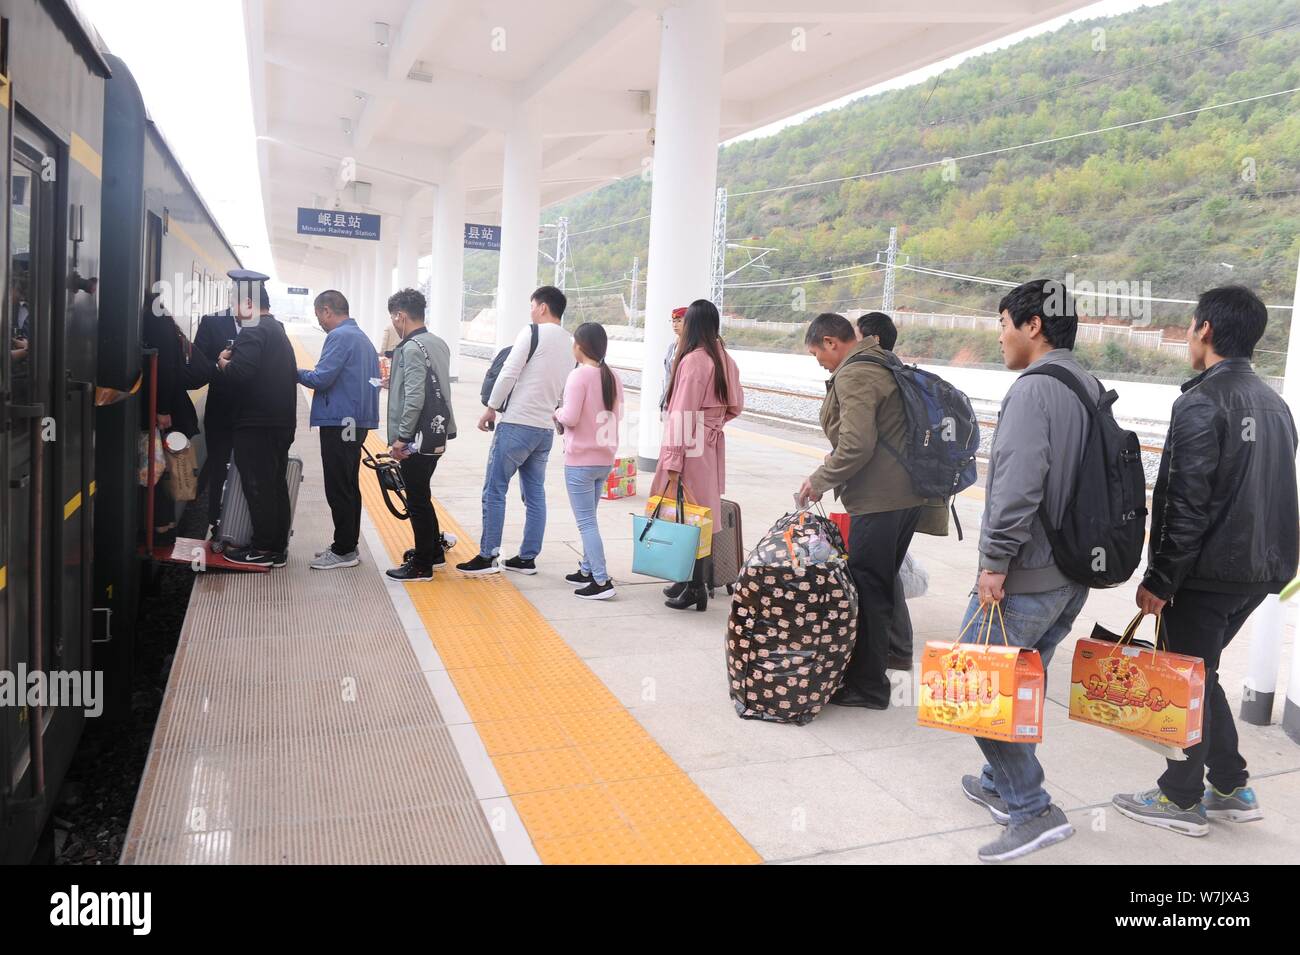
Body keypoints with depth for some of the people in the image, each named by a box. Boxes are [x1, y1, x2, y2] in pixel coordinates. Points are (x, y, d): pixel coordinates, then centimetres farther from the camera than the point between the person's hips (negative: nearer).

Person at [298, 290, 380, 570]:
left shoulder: (339, 337, -13)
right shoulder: (362, 337, 16)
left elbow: (320, 379, -19)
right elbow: (375, 379, 19)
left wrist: (297, 372, 0)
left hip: (339, 423, -10)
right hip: (358, 421, 10)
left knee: (338, 490, -4)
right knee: (350, 487, 15)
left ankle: (344, 552, 1)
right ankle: (348, 545, 23)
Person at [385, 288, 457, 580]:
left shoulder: (412, 348, -17)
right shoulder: (438, 343, 10)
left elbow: (415, 398, -23)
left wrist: (401, 438, -18)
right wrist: (394, 381, 25)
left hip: (416, 439, -9)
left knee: (417, 501, 1)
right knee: (421, 497, 21)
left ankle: (422, 566, 11)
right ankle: (435, 551, 32)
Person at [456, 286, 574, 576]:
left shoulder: (532, 333, -8)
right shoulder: (571, 344, 12)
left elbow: (509, 374, -12)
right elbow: (566, 390, 14)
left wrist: (491, 408, -3)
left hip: (517, 424, -7)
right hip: (546, 428, 7)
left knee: (494, 490, 0)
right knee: (535, 493, 11)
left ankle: (487, 557, 2)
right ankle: (527, 558, 16)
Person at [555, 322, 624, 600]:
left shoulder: (579, 375, -16)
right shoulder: (612, 377, 6)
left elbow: (570, 418, -20)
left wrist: (557, 412, 0)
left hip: (580, 461, -7)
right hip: (605, 459, 7)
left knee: (586, 522, -3)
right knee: (589, 518, 20)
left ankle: (601, 581, -5)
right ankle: (587, 569, 28)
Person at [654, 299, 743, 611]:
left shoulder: (693, 360, -16)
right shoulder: (725, 360, 8)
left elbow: (682, 417, -19)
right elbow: (736, 405, 18)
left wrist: (672, 467, -19)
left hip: (691, 447, -8)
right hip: (713, 444, 8)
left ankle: (694, 587, 4)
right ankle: (692, 580, 24)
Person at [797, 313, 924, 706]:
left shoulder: (854, 376, -14)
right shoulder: (883, 365, 18)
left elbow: (856, 446, -23)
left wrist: (819, 480, -9)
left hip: (878, 501, -10)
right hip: (907, 493, 10)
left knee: (867, 590, -2)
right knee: (884, 585, 20)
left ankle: (867, 686, 7)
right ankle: (890, 655, 32)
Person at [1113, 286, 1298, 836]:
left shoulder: (1202, 402, -16)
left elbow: (1185, 503, -21)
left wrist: (1159, 578, -16)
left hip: (1208, 570, -8)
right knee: (1201, 672, 20)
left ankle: (1182, 799, 16)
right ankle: (1231, 789, 26)